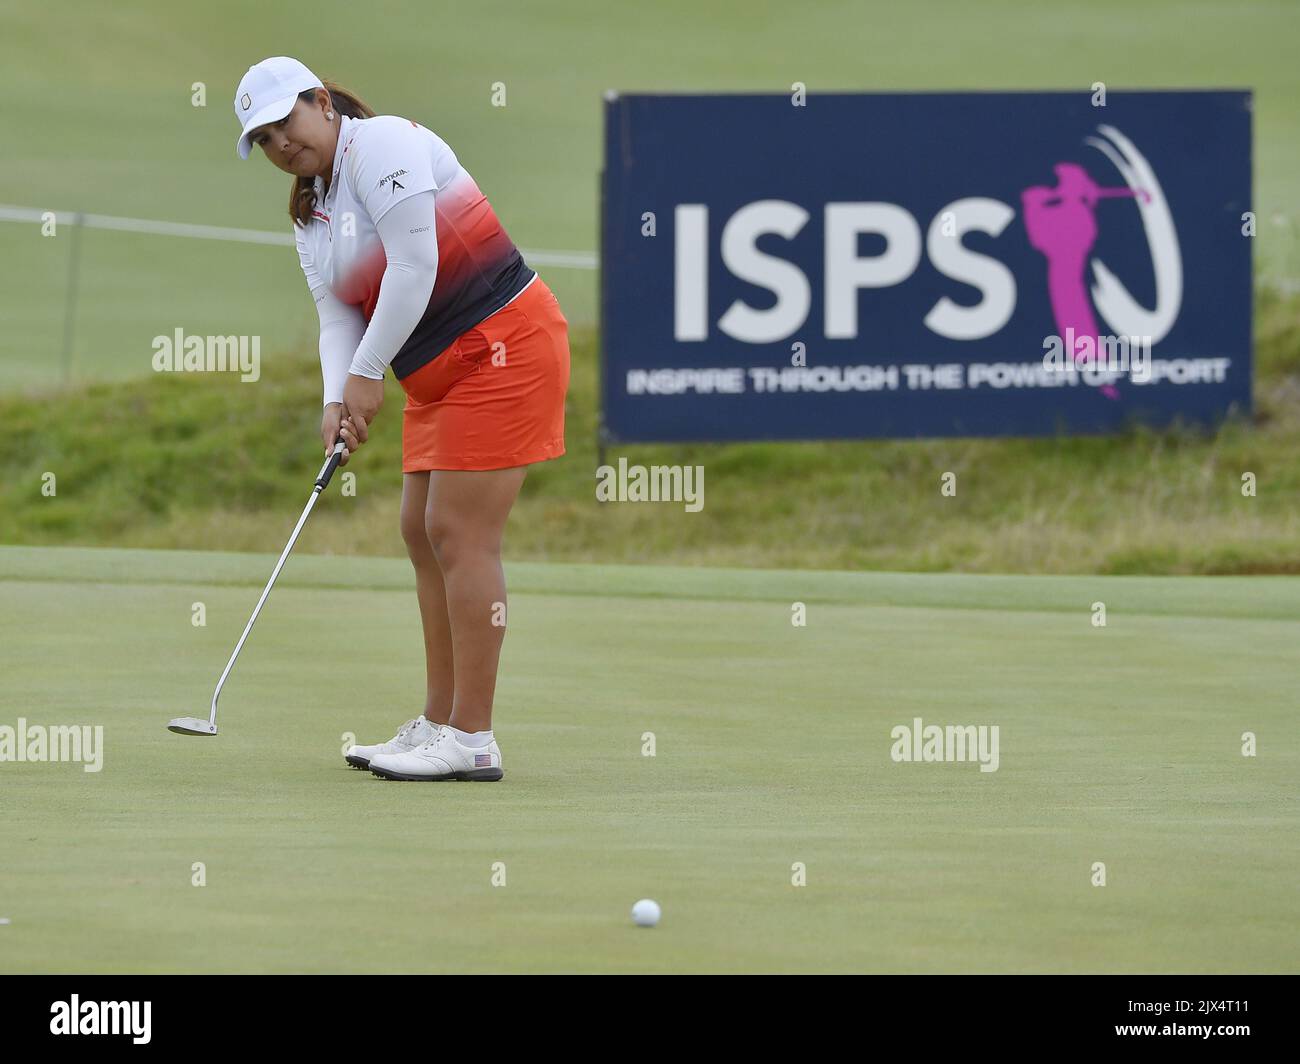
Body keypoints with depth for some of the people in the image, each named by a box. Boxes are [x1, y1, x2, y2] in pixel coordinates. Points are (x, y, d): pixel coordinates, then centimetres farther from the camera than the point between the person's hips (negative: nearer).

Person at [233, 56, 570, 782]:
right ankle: (439, 725, 14)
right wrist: (338, 400, -9)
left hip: (501, 346, -10)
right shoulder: (310, 213, 16)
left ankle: (472, 742, -11)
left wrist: (368, 374, -15)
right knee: (424, 532, 9)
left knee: (460, 533, -12)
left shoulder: (379, 144, -13)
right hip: (440, 373, 10)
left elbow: (414, 267, -21)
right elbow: (337, 316, 10)